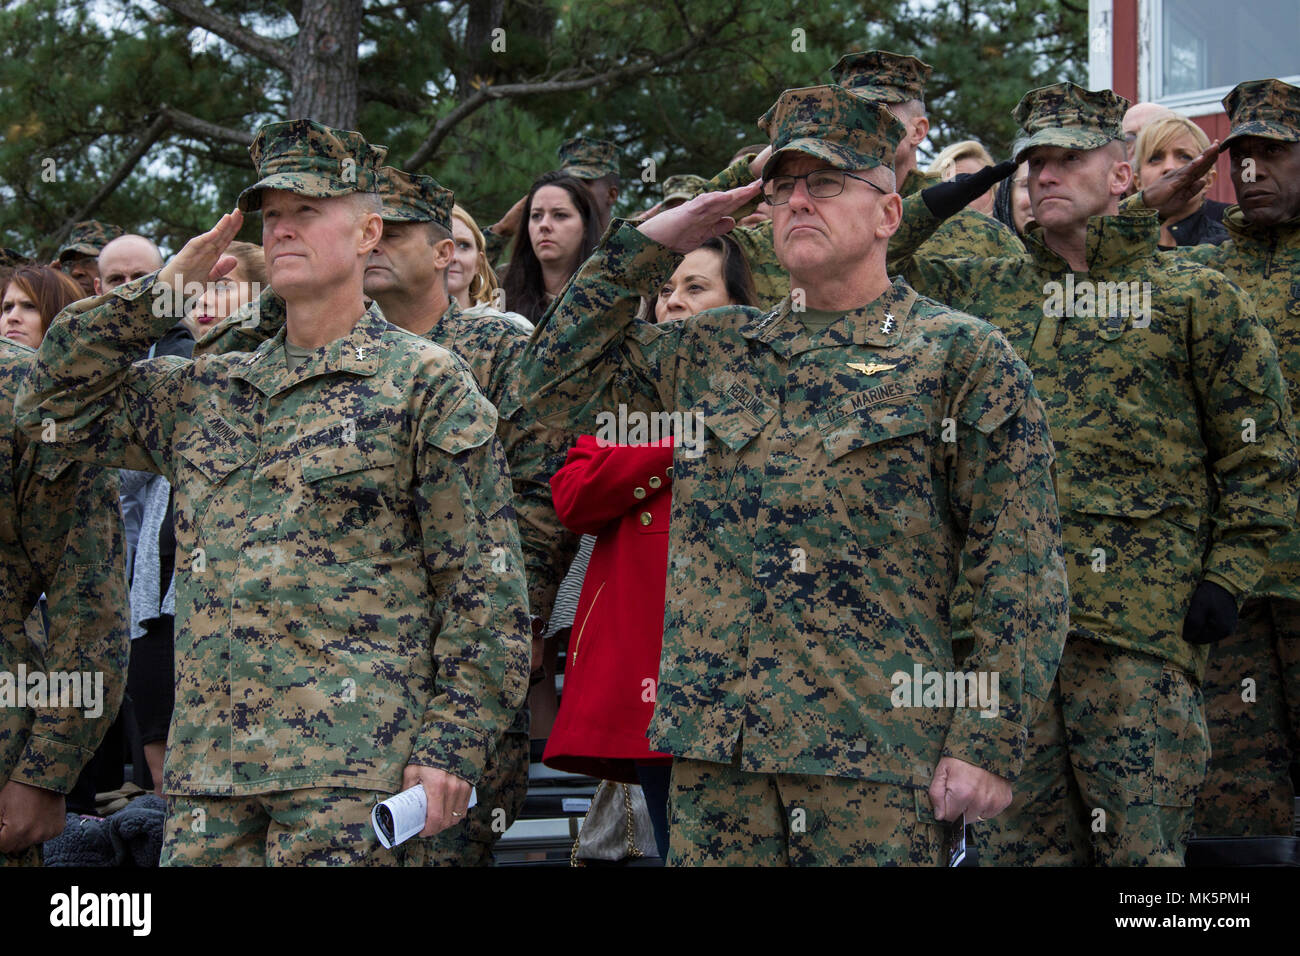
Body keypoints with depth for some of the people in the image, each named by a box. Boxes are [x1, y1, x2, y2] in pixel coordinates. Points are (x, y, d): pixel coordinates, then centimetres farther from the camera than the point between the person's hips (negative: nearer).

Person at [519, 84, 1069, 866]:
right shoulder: (712, 351, 16)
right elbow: (561, 383, 22)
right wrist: (643, 249, 12)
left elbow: (1020, 577, -3)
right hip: (711, 745, 5)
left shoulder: (962, 357, 1)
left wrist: (988, 743, -11)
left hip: (874, 753, -4)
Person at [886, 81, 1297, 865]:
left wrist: (1228, 579, -5)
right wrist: (928, 207, 10)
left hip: (1139, 623, -4)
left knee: (1140, 845, -5)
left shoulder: (1195, 297, 5)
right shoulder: (987, 293, 16)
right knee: (1016, 841, 6)